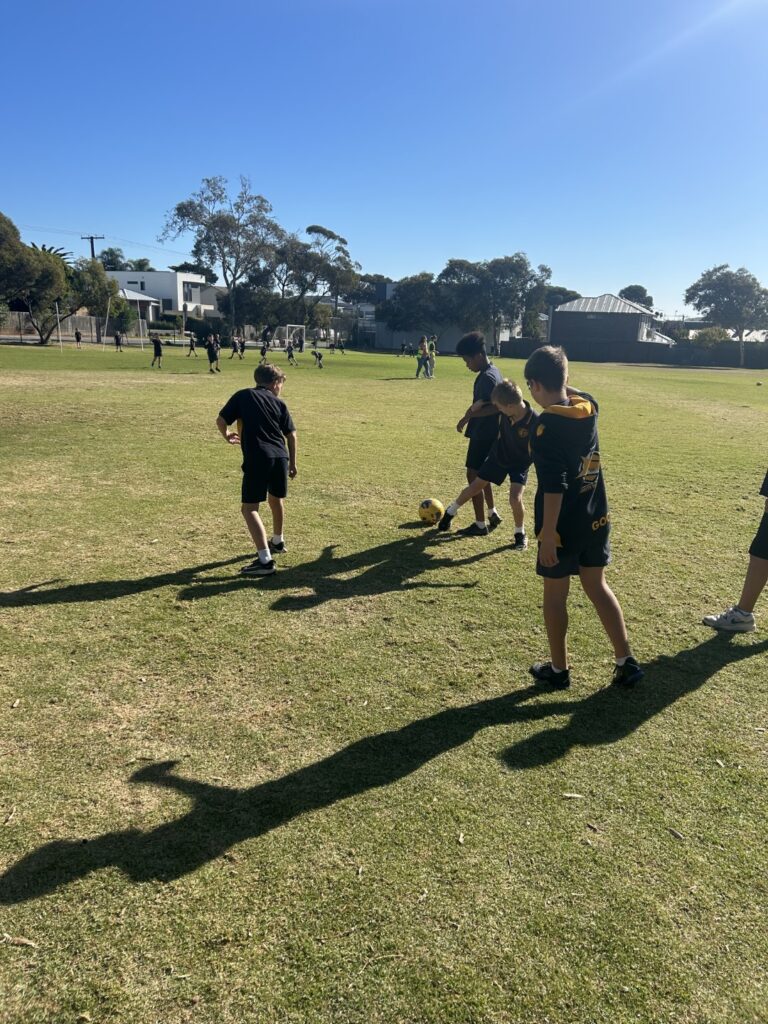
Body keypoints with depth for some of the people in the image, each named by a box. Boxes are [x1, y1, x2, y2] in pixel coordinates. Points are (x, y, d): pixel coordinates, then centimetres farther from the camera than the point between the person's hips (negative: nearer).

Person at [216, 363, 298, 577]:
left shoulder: (243, 395, 10)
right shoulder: (279, 403, 15)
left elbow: (221, 420, 5)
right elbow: (291, 434, 12)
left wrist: (227, 436, 26)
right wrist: (292, 463, 22)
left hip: (258, 459, -4)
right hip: (280, 457, 4)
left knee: (249, 508, -3)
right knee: (276, 499, 26)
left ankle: (265, 560, -13)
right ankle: (277, 542, 47)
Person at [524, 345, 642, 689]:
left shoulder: (546, 427, -22)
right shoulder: (588, 407, -2)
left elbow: (554, 488, -24)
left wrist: (547, 535, -20)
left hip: (564, 526, -6)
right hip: (596, 520, 7)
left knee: (555, 596, 10)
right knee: (597, 587, 19)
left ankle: (558, 669, 24)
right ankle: (626, 662, 23)